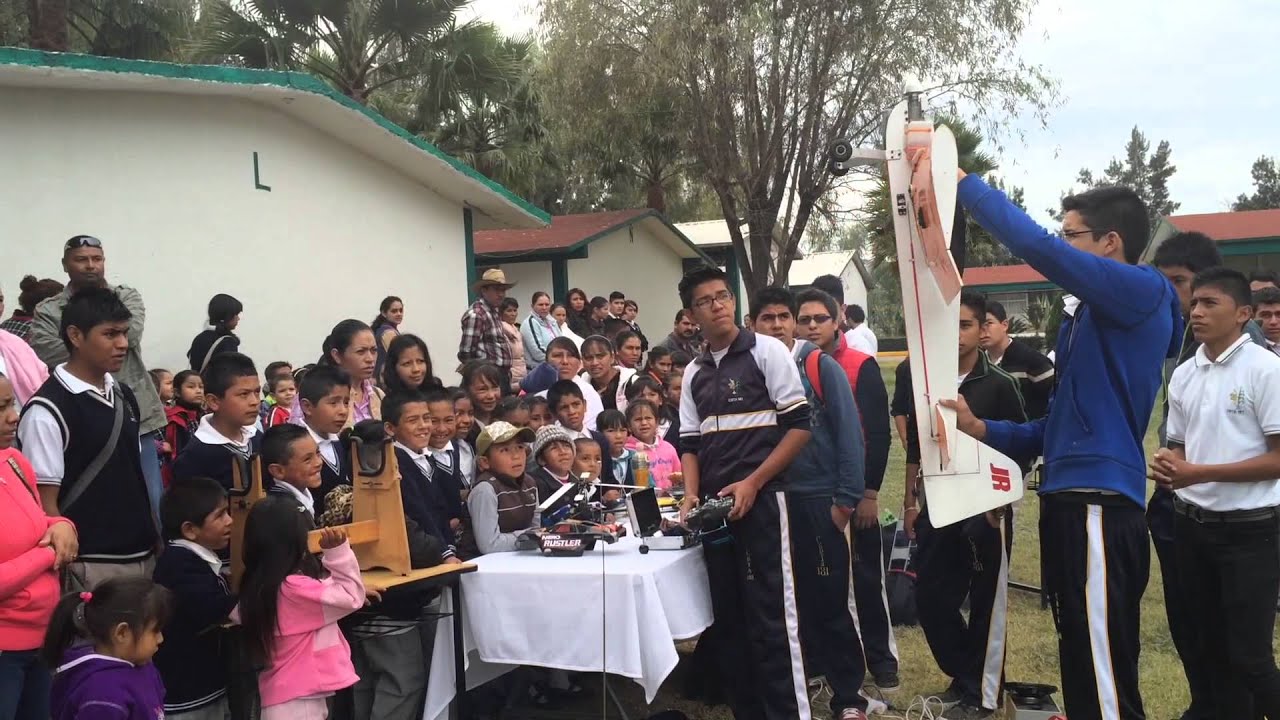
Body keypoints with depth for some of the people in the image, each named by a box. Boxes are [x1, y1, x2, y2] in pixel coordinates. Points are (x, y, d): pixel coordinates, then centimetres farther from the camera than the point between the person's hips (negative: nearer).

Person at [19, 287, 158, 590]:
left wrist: (155, 542, 14)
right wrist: (65, 572, -12)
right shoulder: (47, 411, -13)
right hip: (92, 566, -7)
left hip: (143, 556, 7)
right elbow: (44, 504, -12)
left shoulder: (124, 396, 9)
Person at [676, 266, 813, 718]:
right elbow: (690, 442, 15)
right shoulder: (694, 373, 13)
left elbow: (799, 425, -6)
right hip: (714, 507, 6)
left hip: (760, 500, -5)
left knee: (772, 616, -6)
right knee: (730, 618, 11)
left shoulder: (766, 350, -2)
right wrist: (691, 494, -4)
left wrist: (752, 483, -14)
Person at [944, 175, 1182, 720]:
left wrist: (963, 183, -12)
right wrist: (982, 429, 9)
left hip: (1099, 507, -10)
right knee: (1082, 673, 18)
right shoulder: (1091, 318, 19)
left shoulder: (1142, 291, -7)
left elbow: (1037, 247, -21)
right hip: (1072, 502, 10)